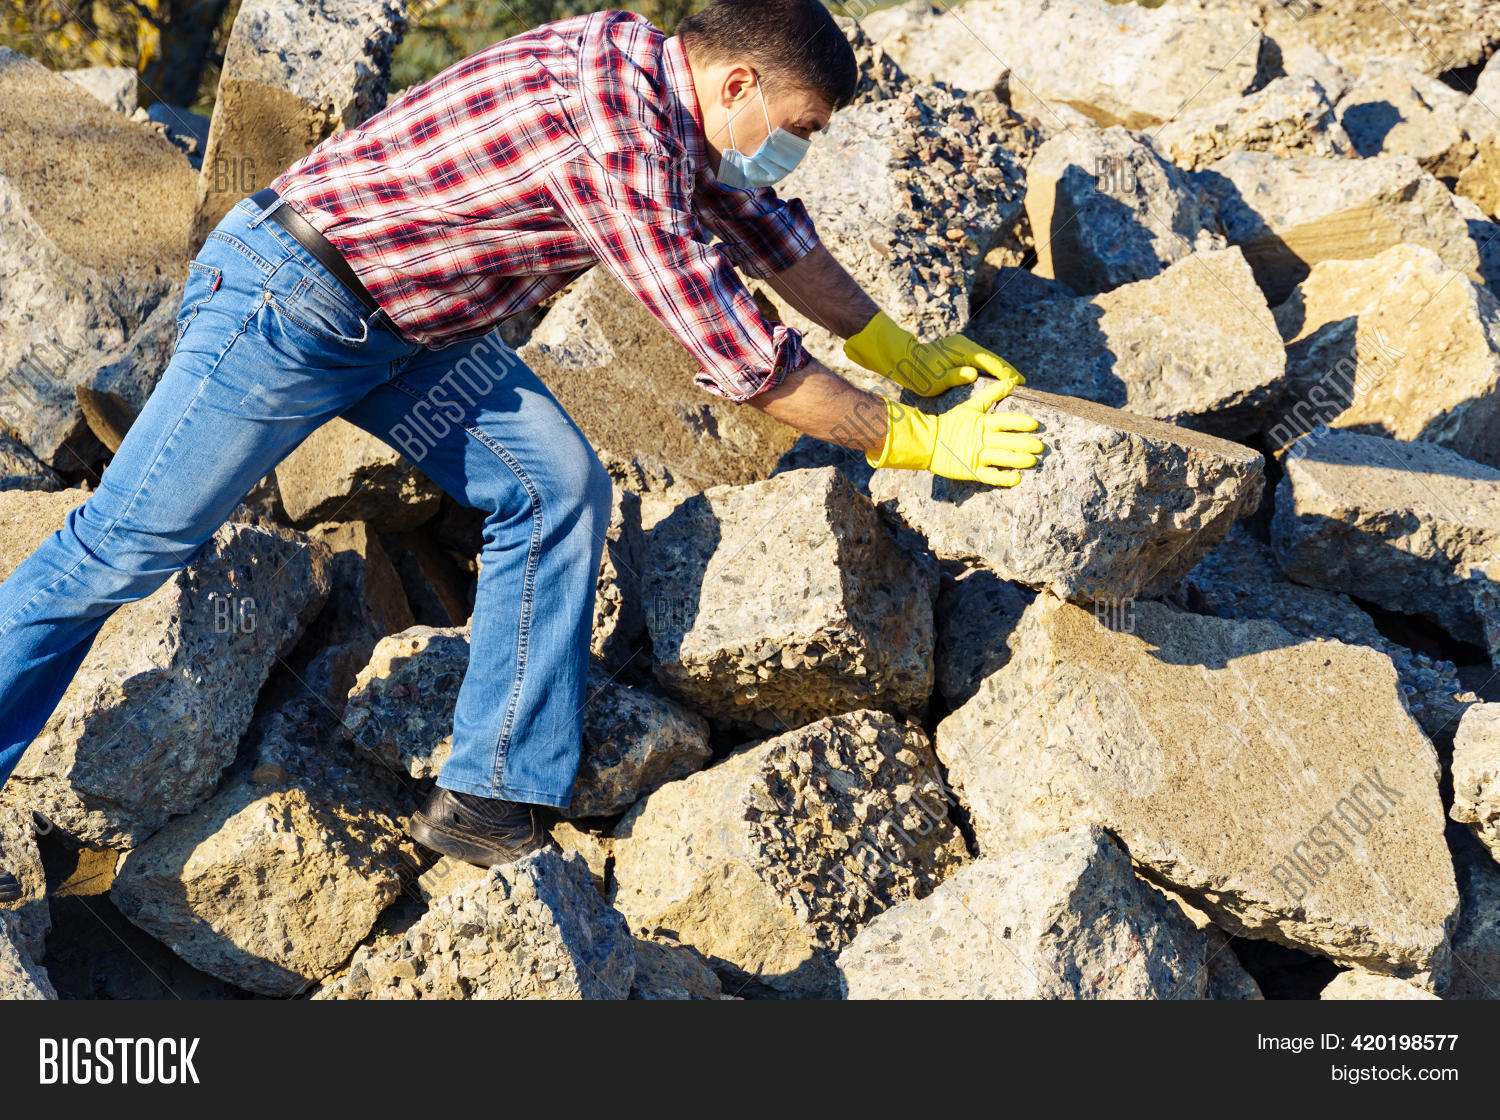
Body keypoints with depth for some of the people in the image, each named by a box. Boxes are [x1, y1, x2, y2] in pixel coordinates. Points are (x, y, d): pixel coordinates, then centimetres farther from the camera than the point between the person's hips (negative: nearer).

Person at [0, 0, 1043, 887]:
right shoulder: (611, 130, -28)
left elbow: (770, 230, 17)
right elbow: (741, 359, -25)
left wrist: (905, 353, 20)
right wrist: (913, 441, -15)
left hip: (412, 324, 9)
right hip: (288, 299, -9)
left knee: (557, 489, -2)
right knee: (120, 549, -2)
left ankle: (490, 803, 3)